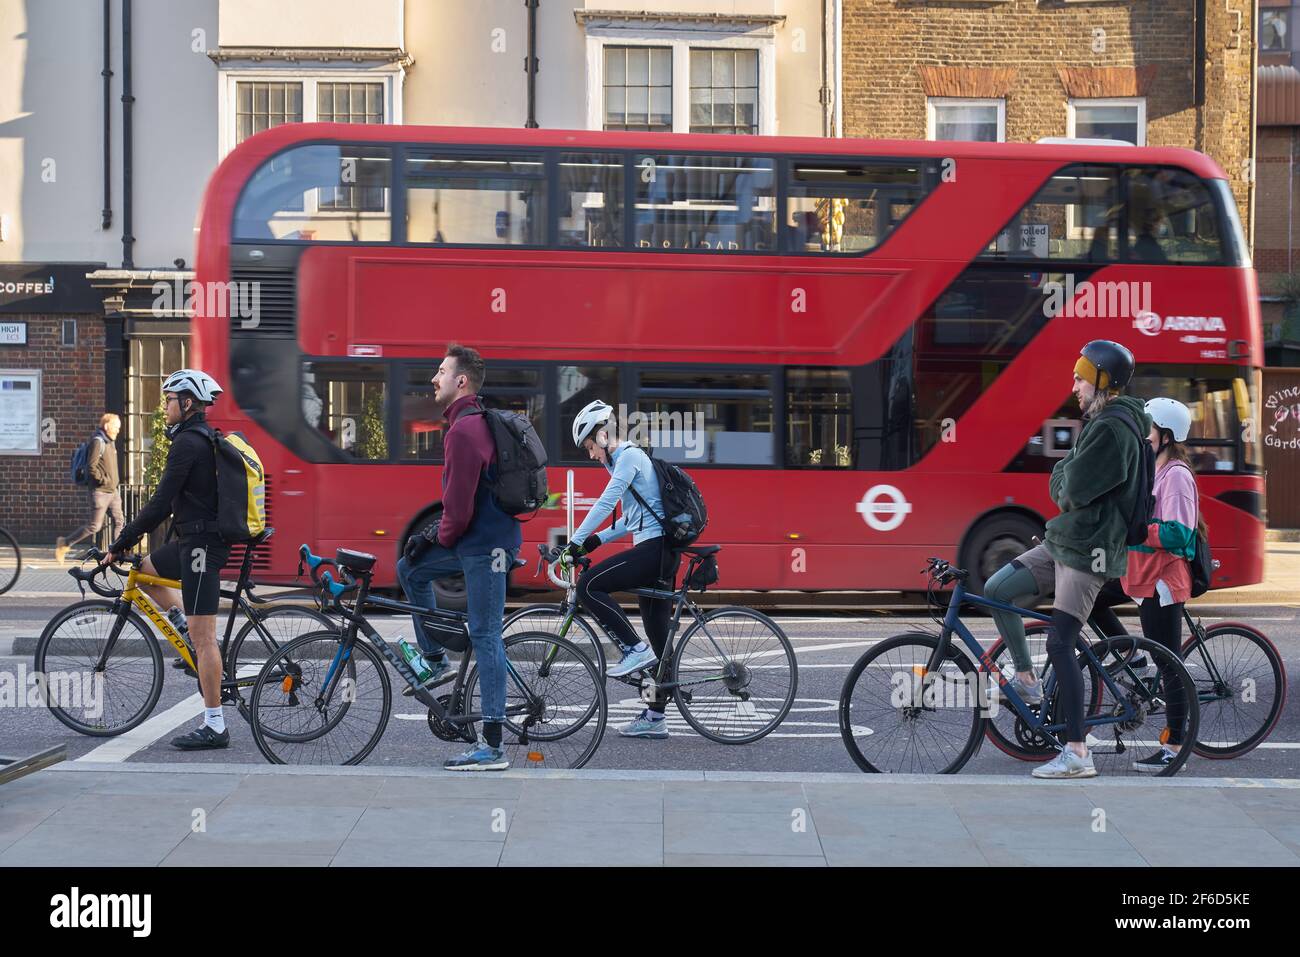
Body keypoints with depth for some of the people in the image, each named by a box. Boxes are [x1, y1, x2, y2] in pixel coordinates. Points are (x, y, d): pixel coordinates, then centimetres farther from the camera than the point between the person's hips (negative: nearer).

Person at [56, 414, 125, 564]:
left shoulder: (110, 442, 15)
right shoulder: (98, 441, -13)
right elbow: (91, 467, -20)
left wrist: (114, 483, 14)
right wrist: (105, 480, -17)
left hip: (113, 491, 9)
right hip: (100, 491, -9)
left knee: (119, 521, 2)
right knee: (95, 526, -6)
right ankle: (64, 543, 7)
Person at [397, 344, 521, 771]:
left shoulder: (464, 430, -18)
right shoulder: (475, 422, 16)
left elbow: (459, 503, -22)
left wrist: (442, 537, -3)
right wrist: (436, 533, 15)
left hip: (485, 544, -10)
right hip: (478, 539, 10)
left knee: (485, 636, -7)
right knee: (410, 568, 20)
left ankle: (492, 747, -3)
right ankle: (436, 661, 26)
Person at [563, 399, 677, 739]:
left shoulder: (629, 457, -7)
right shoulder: (627, 459, 23)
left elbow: (605, 504, -16)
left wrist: (575, 541, -14)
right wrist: (597, 540, 13)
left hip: (653, 548, -10)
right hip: (660, 551, 10)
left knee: (589, 586, -16)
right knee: (659, 638, 9)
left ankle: (635, 649, -12)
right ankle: (654, 718, 11)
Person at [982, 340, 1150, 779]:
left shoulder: (1112, 429, -17)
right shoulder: (1103, 423, 17)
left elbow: (1071, 489, -22)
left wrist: (1065, 469, -3)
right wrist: (1068, 475, -1)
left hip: (1089, 550, -10)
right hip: (1066, 540, 10)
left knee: (1060, 645, -11)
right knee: (996, 590, 8)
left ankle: (1077, 754, -8)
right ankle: (1026, 680, 19)